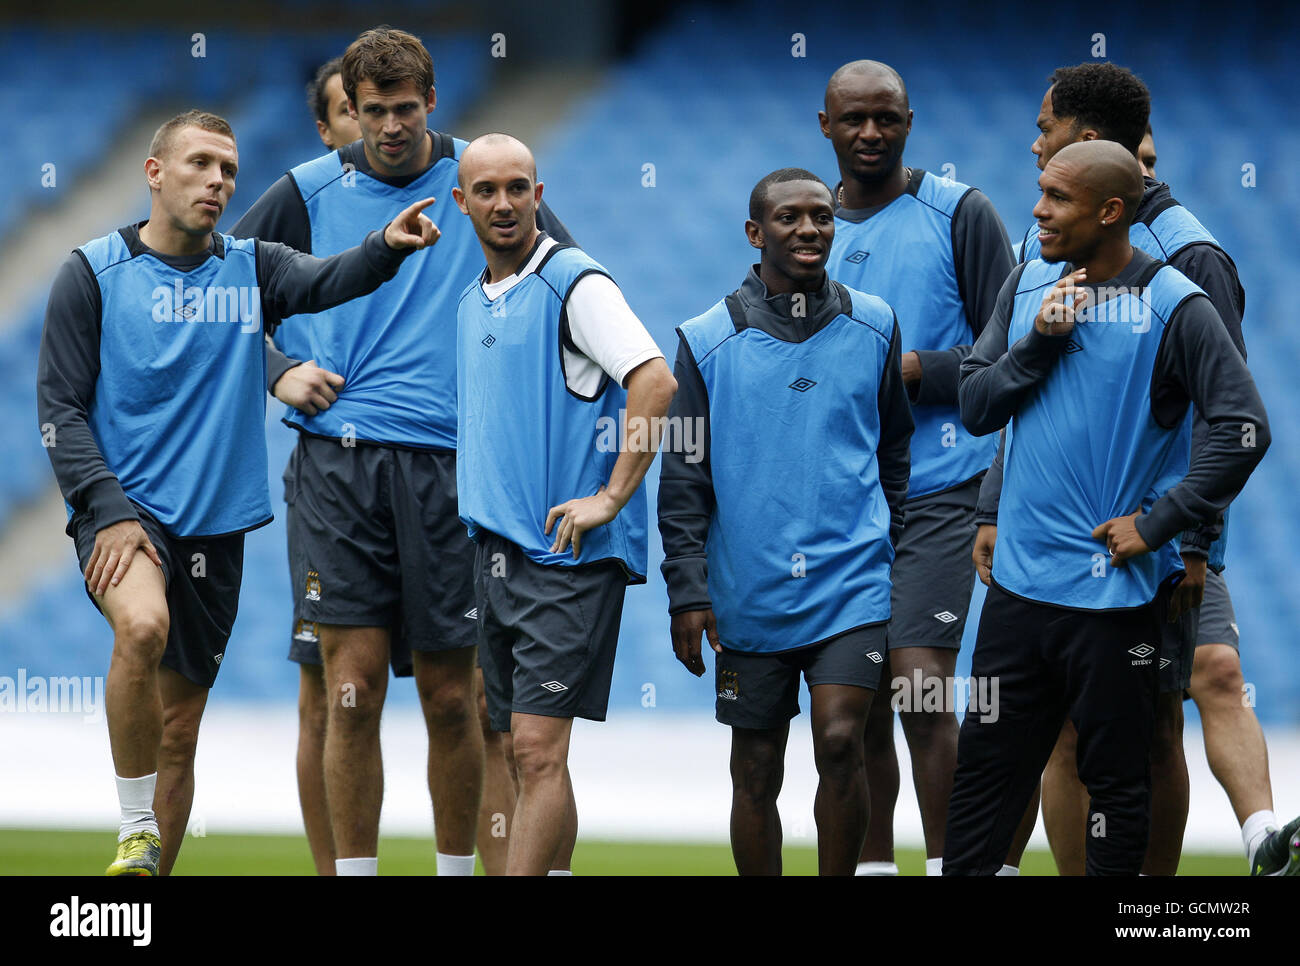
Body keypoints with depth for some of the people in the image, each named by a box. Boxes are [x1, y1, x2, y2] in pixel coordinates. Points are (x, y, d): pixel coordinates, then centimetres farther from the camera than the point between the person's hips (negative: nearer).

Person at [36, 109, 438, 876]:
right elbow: (60, 405, -3)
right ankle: (136, 830, -19)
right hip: (123, 509, -4)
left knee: (180, 730, 8)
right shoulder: (94, 273, 0)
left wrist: (388, 248, -35)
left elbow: (324, 282, -13)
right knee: (144, 625, -34)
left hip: (214, 527, 4)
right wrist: (108, 510, -15)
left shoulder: (250, 267, 8)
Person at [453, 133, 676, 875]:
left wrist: (611, 497, -19)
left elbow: (655, 381, -20)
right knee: (520, 752, 8)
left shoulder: (574, 283, -9)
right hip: (492, 554, 8)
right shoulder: (473, 302, 16)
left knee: (540, 751, -12)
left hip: (565, 556, -8)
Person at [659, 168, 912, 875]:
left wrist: (897, 550, 15)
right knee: (756, 774, 6)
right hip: (749, 596, 0)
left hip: (853, 584, 0)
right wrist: (687, 592, -5)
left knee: (840, 743, -15)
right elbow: (683, 478, 2)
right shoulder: (708, 340, 0)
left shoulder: (873, 327, 6)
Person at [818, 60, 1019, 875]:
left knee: (920, 688, -15)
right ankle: (872, 865, 15)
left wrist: (914, 370, -13)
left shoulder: (960, 215, -2)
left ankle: (951, 866, -9)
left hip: (938, 492, -5)